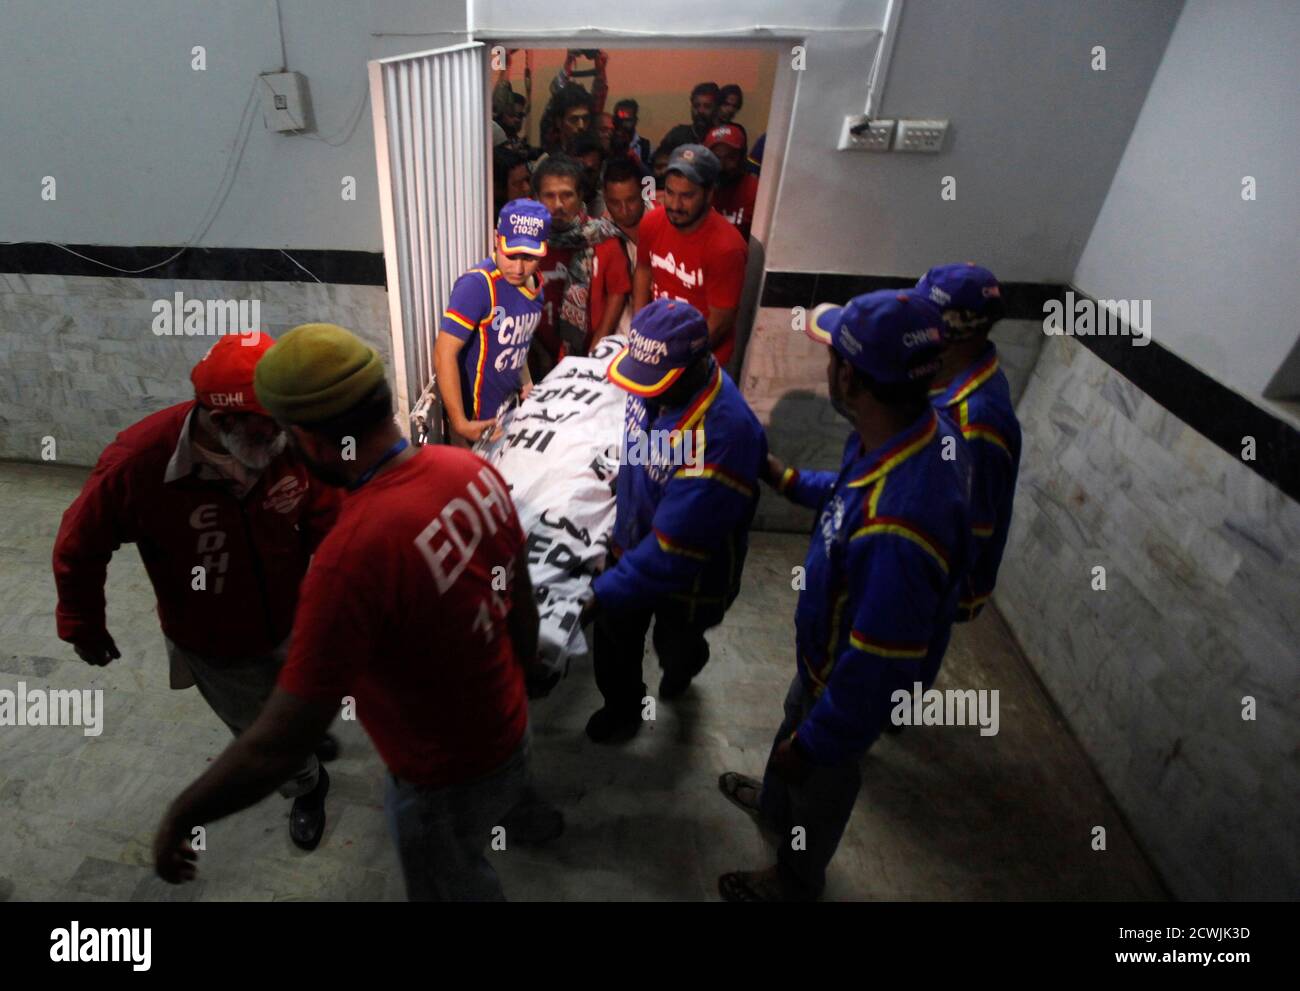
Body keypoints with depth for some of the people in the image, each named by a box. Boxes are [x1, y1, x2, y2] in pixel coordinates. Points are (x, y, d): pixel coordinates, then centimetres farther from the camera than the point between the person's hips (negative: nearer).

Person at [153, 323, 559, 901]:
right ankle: (527, 822, 74)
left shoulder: (353, 555, -40)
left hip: (447, 777, -6)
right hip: (510, 724, 7)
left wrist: (179, 817, -12)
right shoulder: (471, 468, -16)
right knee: (506, 783, 40)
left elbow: (276, 747, -31)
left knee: (454, 886, 26)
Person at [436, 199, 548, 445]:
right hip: (477, 417, -7)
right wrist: (460, 424, -29)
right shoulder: (477, 284, -24)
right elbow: (444, 353, -27)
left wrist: (525, 382, 3)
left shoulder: (535, 282, 0)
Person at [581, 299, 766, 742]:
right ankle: (622, 706, 51)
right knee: (614, 636, 21)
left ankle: (684, 663, 63)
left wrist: (606, 591, -32)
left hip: (689, 573, -5)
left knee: (674, 645, 25)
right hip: (633, 542, 5)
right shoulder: (660, 382, -16)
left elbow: (675, 545, -36)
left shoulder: (725, 433, -40)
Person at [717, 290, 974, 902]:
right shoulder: (922, 430, -17)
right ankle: (773, 806, 67)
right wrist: (788, 480, 6)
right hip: (829, 650, 8)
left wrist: (813, 745, -19)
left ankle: (795, 882, 56)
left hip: (851, 682, -7)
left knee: (820, 782, 22)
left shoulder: (898, 523, -46)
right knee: (795, 723, 34)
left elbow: (877, 671, -34)